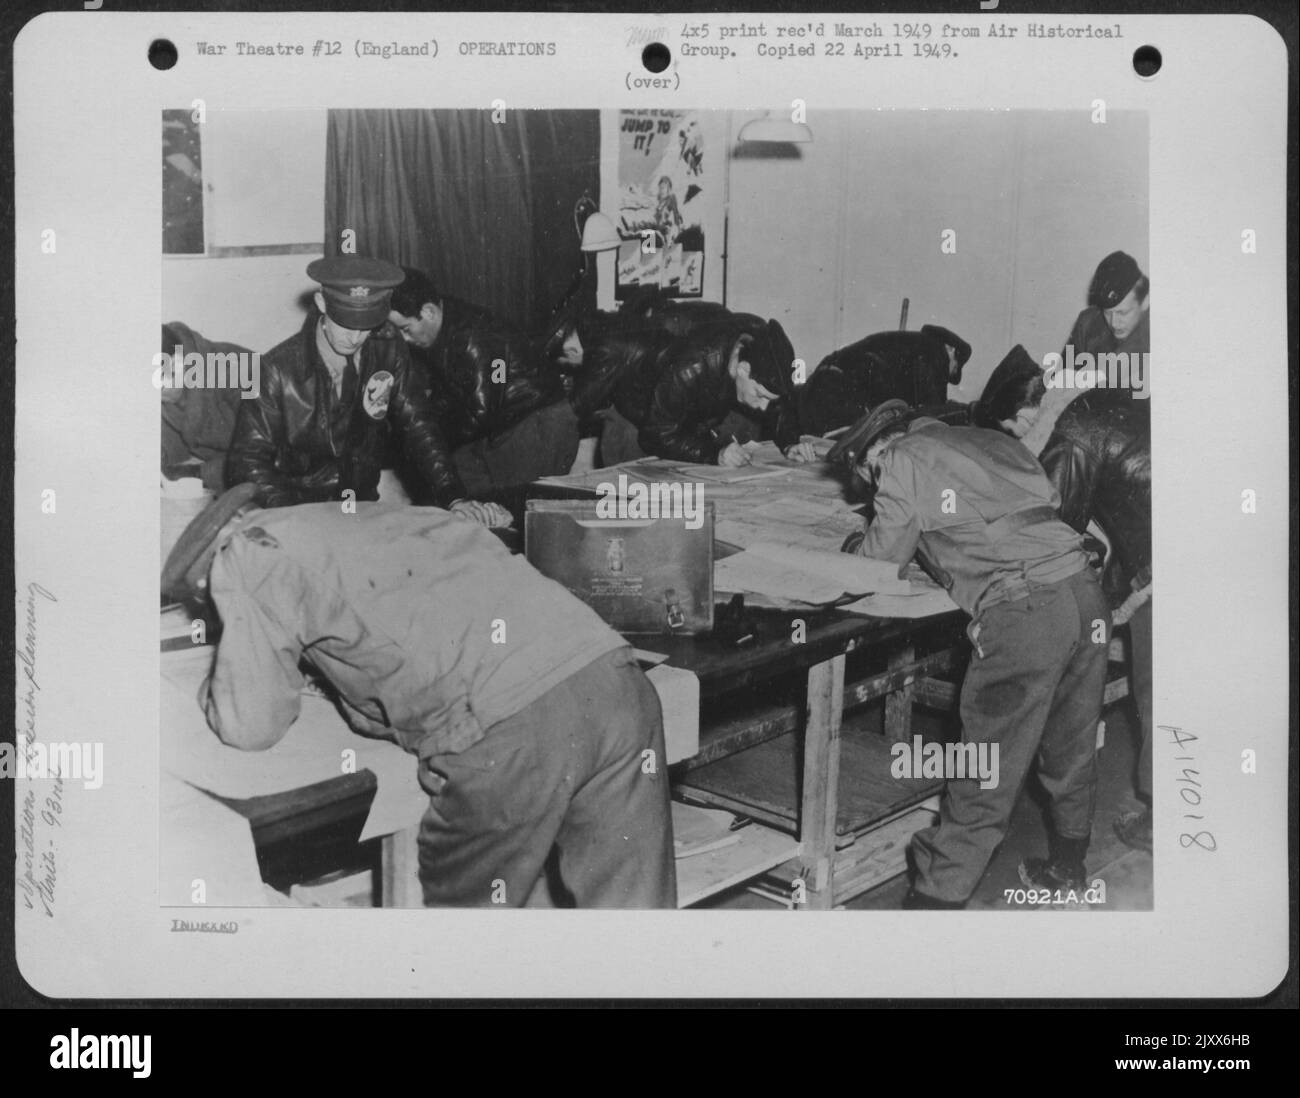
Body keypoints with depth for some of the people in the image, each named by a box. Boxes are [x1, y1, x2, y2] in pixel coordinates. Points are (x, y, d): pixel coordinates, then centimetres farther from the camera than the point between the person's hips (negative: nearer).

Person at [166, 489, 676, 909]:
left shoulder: (244, 553, 13)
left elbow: (253, 727, 14)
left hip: (505, 727, -7)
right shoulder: (368, 514, 33)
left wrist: (219, 687, 35)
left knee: (467, 907, 16)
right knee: (635, 905, 11)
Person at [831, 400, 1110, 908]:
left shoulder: (902, 461, 5)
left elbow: (882, 558, 7)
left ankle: (937, 895, 6)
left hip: (1021, 610, -7)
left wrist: (855, 543, 30)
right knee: (1072, 752, 23)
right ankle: (1066, 870, 41)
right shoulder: (989, 440, 25)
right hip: (1084, 588, 7)